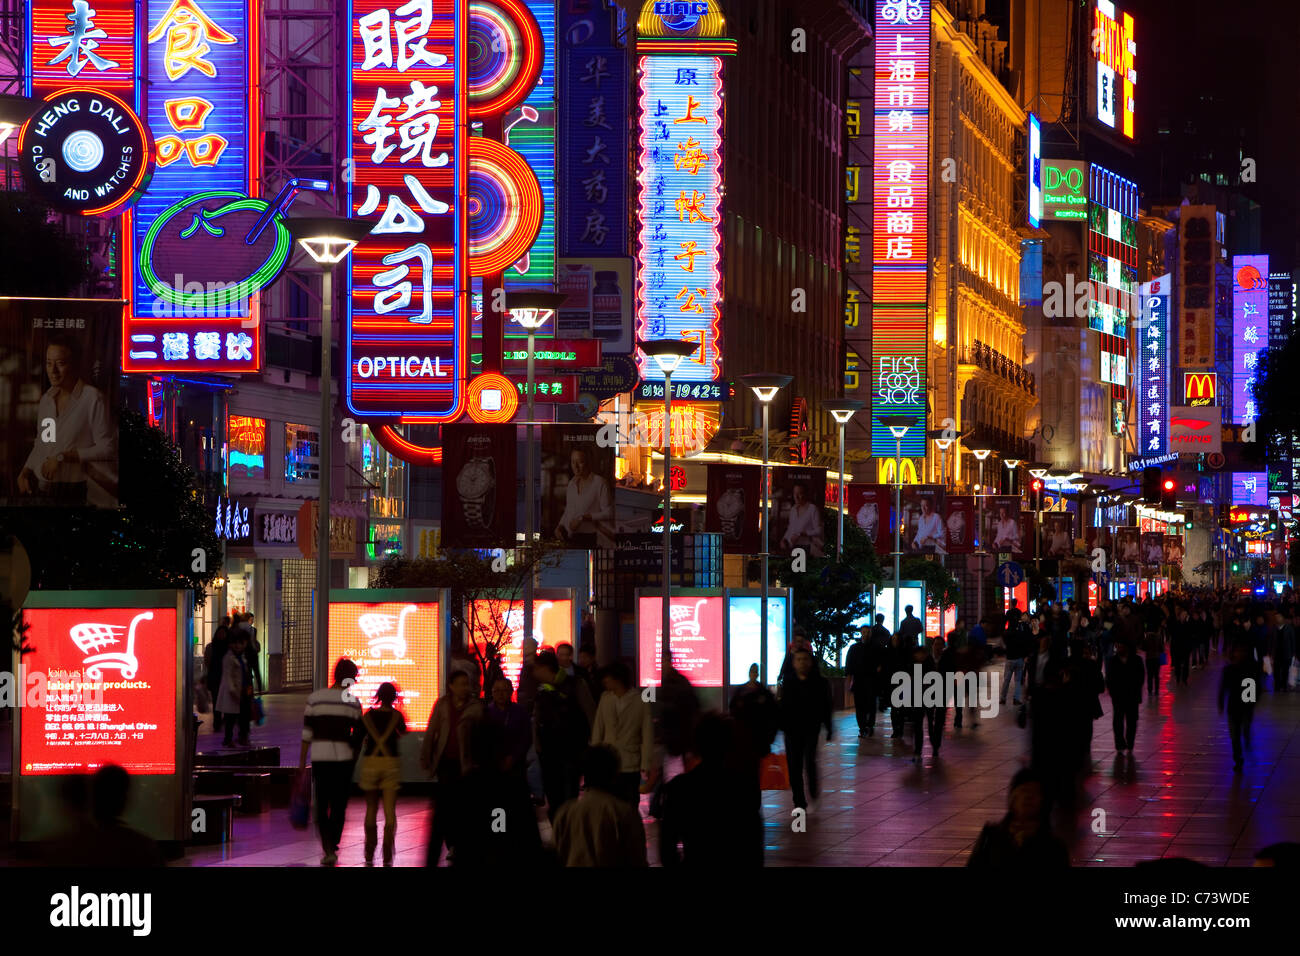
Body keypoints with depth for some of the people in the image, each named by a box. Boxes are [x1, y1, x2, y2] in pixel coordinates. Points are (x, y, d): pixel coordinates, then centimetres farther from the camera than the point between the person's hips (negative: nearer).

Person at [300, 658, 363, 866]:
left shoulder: (315, 698, -1)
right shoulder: (353, 702, -2)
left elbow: (307, 733, -1)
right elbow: (358, 735, 1)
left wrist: (302, 761, 5)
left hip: (320, 758, 0)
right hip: (344, 757, 0)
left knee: (322, 806, 6)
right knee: (339, 806, 12)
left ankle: (328, 850, -9)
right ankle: (333, 848, 15)